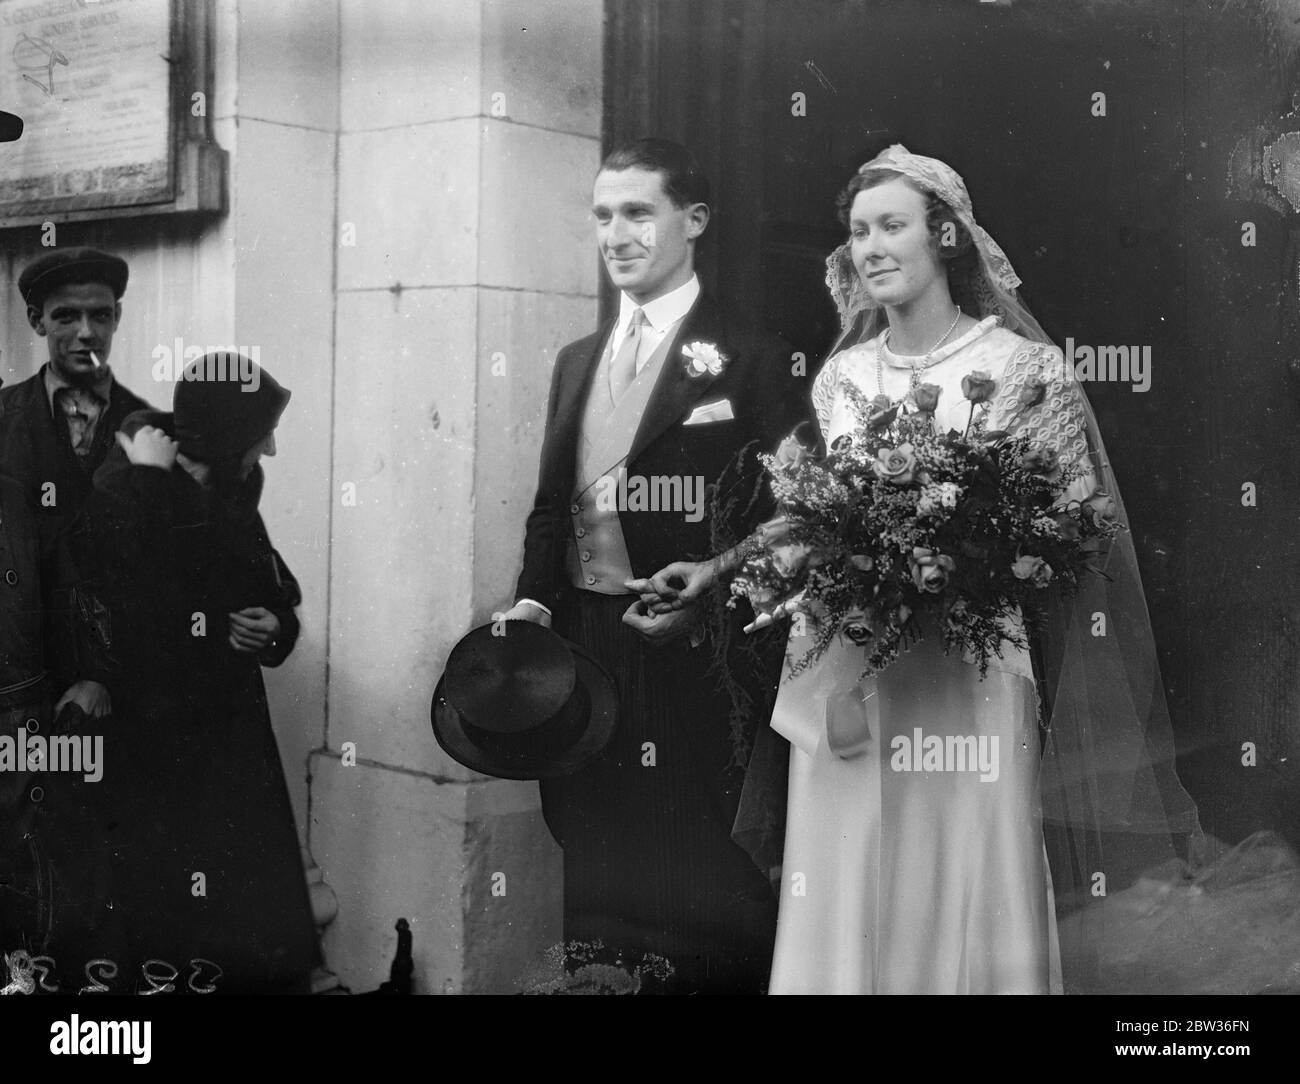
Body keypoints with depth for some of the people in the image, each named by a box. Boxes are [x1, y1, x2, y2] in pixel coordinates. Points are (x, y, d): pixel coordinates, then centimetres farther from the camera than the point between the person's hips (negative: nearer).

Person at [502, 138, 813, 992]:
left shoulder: (749, 359, -5)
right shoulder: (577, 360, 15)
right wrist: (533, 600, 3)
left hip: (695, 656, -6)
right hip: (582, 645, 6)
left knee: (702, 883, 2)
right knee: (597, 880, 15)